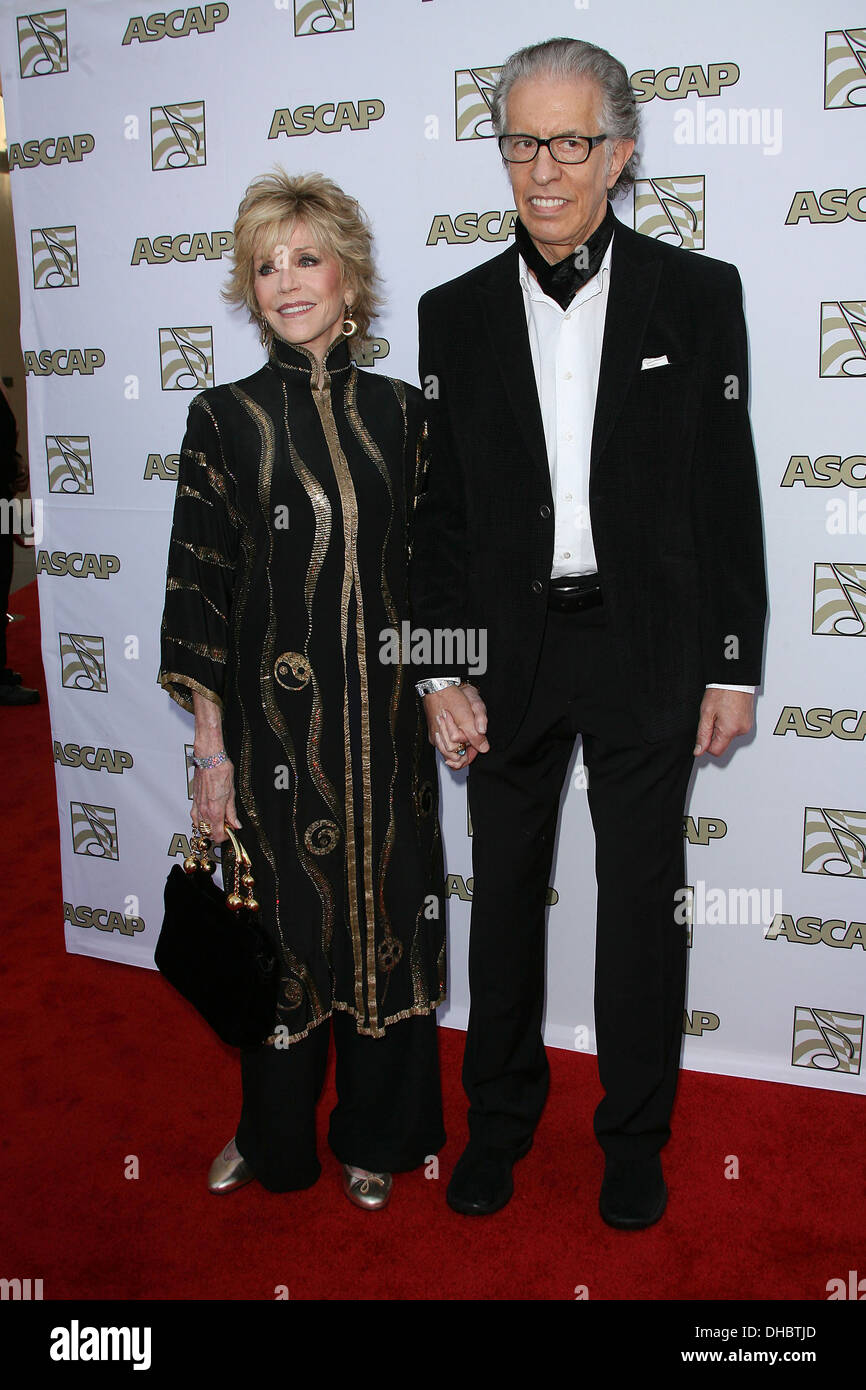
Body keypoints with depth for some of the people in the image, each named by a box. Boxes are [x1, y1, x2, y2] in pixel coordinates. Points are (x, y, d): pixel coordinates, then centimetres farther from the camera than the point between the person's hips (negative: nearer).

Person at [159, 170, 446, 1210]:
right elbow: (197, 588, -5)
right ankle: (275, 1136, 34)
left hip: (386, 716, 3)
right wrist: (210, 748, -8)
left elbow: (427, 567, 9)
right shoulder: (225, 418, -3)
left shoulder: (399, 412, 5)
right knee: (287, 917, 10)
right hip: (275, 716, -2)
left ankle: (373, 1134, 33)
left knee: (384, 908, 11)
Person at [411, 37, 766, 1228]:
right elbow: (441, 506, 3)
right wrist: (440, 670, -3)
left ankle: (635, 1135, 31)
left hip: (649, 650, -1)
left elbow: (730, 493, 0)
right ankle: (500, 1116, 35)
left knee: (644, 900, 10)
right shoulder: (455, 313, 4)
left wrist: (735, 665, -3)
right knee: (505, 893, 14)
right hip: (509, 650, 2)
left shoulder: (699, 295, -1)